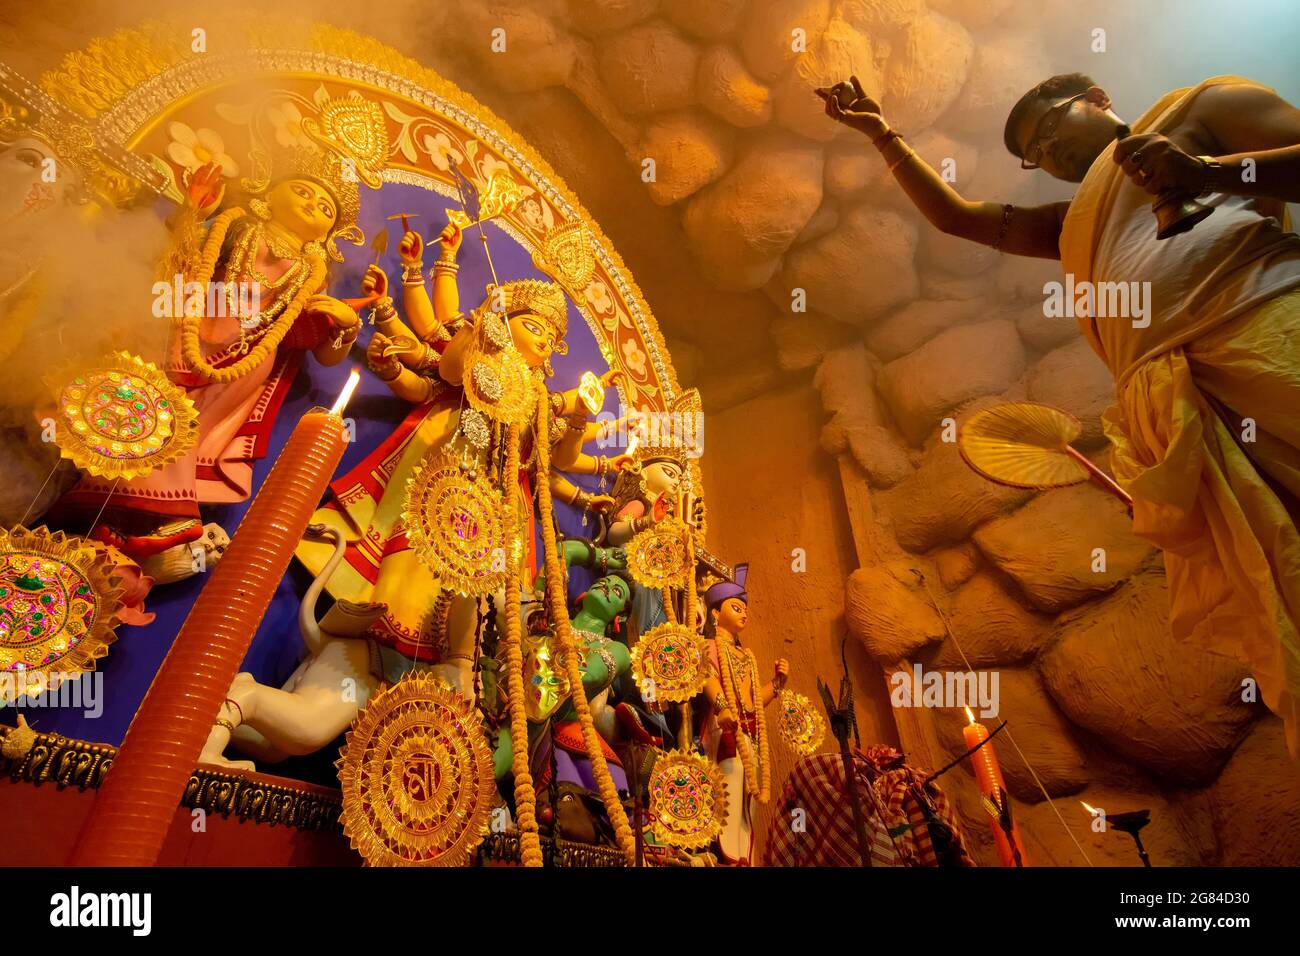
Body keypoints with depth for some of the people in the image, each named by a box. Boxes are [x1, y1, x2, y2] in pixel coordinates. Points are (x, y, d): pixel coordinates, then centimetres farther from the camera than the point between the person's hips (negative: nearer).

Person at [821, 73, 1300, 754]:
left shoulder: (1203, 106, 25)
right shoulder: (1076, 225, 39)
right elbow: (954, 216, 41)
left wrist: (1209, 171, -7)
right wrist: (882, 135, 43)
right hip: (1181, 417, 5)